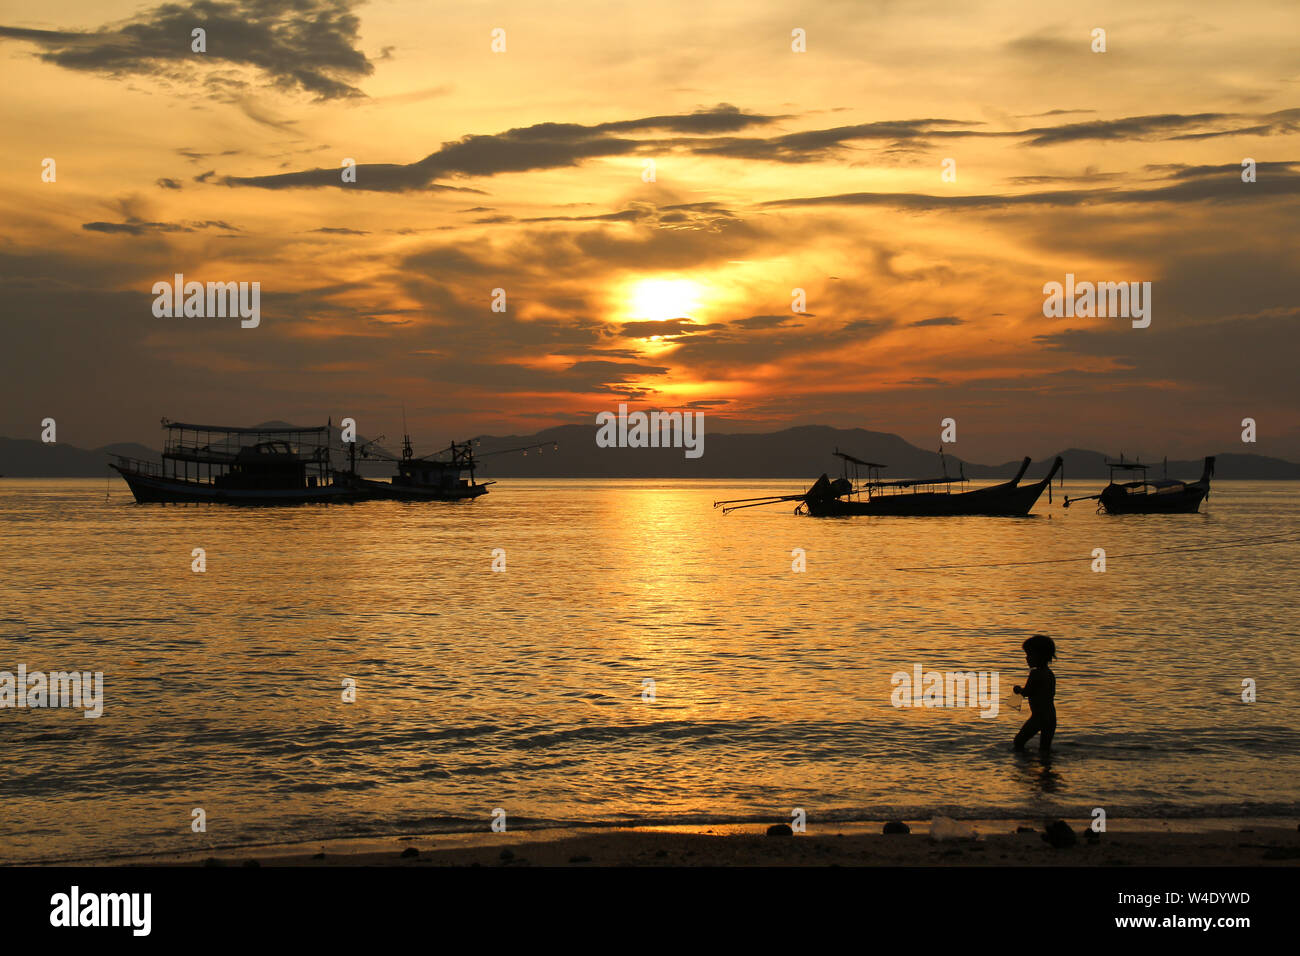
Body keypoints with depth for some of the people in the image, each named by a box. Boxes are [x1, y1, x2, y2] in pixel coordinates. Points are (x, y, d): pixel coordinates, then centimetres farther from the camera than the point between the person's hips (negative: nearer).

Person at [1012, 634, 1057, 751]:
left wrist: (1018, 690, 8)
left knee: (1018, 742, 3)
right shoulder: (1050, 674, 11)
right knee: (1045, 748, 14)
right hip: (1051, 716, 8)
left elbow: (1026, 693, -15)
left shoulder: (1035, 673, -14)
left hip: (1038, 716, -8)